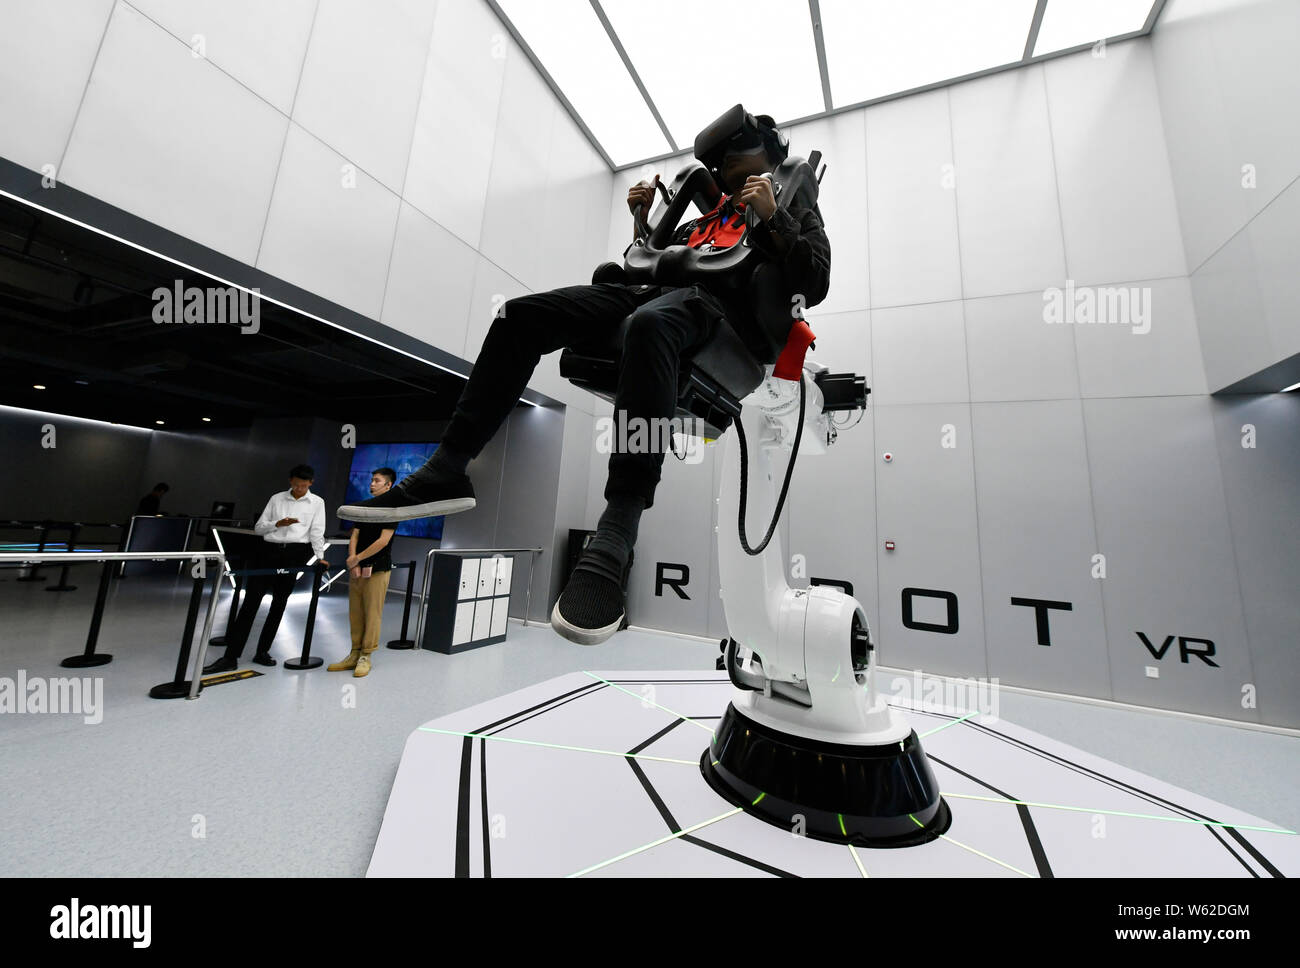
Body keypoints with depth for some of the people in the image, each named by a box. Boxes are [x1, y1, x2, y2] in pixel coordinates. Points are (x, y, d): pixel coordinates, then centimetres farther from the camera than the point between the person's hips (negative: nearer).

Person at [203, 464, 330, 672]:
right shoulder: (276, 499, 11)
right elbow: (258, 527, 11)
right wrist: (278, 523, -9)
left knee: (279, 603, 5)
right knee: (250, 600, -2)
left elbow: (316, 532, -1)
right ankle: (230, 657, 2)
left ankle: (262, 651, 19)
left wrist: (320, 557, -10)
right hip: (269, 550, 2)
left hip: (294, 553, -2)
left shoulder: (317, 502, 4)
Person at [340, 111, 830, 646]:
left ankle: (615, 537, -50)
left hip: (723, 305, -5)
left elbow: (814, 285, 7)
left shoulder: (796, 216, 26)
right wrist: (644, 221, 22)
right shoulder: (703, 220, 39)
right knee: (521, 313, -11)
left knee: (650, 322, -43)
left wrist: (771, 217, -1)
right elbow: (647, 265, 36)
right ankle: (447, 471, -15)